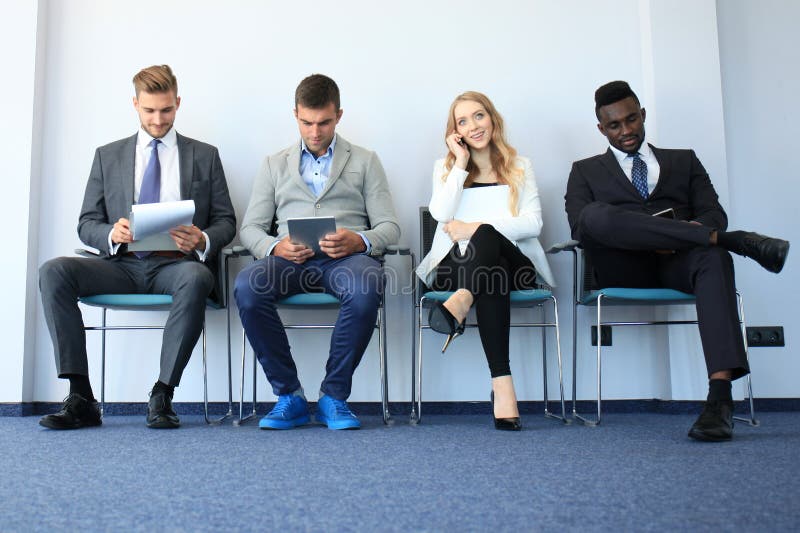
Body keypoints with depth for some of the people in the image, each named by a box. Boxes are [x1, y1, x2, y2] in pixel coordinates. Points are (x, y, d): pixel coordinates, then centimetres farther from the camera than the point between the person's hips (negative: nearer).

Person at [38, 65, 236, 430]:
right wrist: (111, 233, -12)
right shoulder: (108, 156, 18)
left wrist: (203, 240, -14)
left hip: (177, 264, -2)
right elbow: (86, 224, 13)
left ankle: (162, 396, -30)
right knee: (53, 272, -25)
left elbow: (226, 221, 10)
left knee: (196, 278, -38)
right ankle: (80, 397, -23)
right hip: (122, 263, 2)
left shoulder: (204, 156, 15)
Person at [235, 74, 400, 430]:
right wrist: (274, 247, -9)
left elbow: (389, 227, 10)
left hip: (347, 257, -1)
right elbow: (250, 228, 15)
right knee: (246, 287, -32)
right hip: (292, 259, 2)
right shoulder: (275, 165, 23)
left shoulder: (365, 162, 19)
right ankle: (289, 395, -17)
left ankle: (334, 396, -19)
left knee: (366, 290, -37)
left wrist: (359, 241, -13)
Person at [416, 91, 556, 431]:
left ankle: (461, 302, -64)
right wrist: (461, 163, -2)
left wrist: (478, 227, -12)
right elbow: (441, 214, -5)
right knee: (492, 279, -39)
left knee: (487, 237, -37)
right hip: (456, 265, 0)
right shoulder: (446, 167, 17)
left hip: (513, 264, 0)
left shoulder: (519, 167, 16)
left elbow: (533, 223, -2)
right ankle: (502, 383, -53)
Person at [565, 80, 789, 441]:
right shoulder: (586, 171, 22)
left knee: (714, 258, -35)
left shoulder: (684, 160, 27)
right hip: (624, 269, -1)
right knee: (597, 214, -32)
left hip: (677, 263, 1)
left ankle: (720, 397, -47)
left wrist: (693, 230, -14)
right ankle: (736, 240, -31)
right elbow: (579, 225, 1)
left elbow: (715, 214, 14)